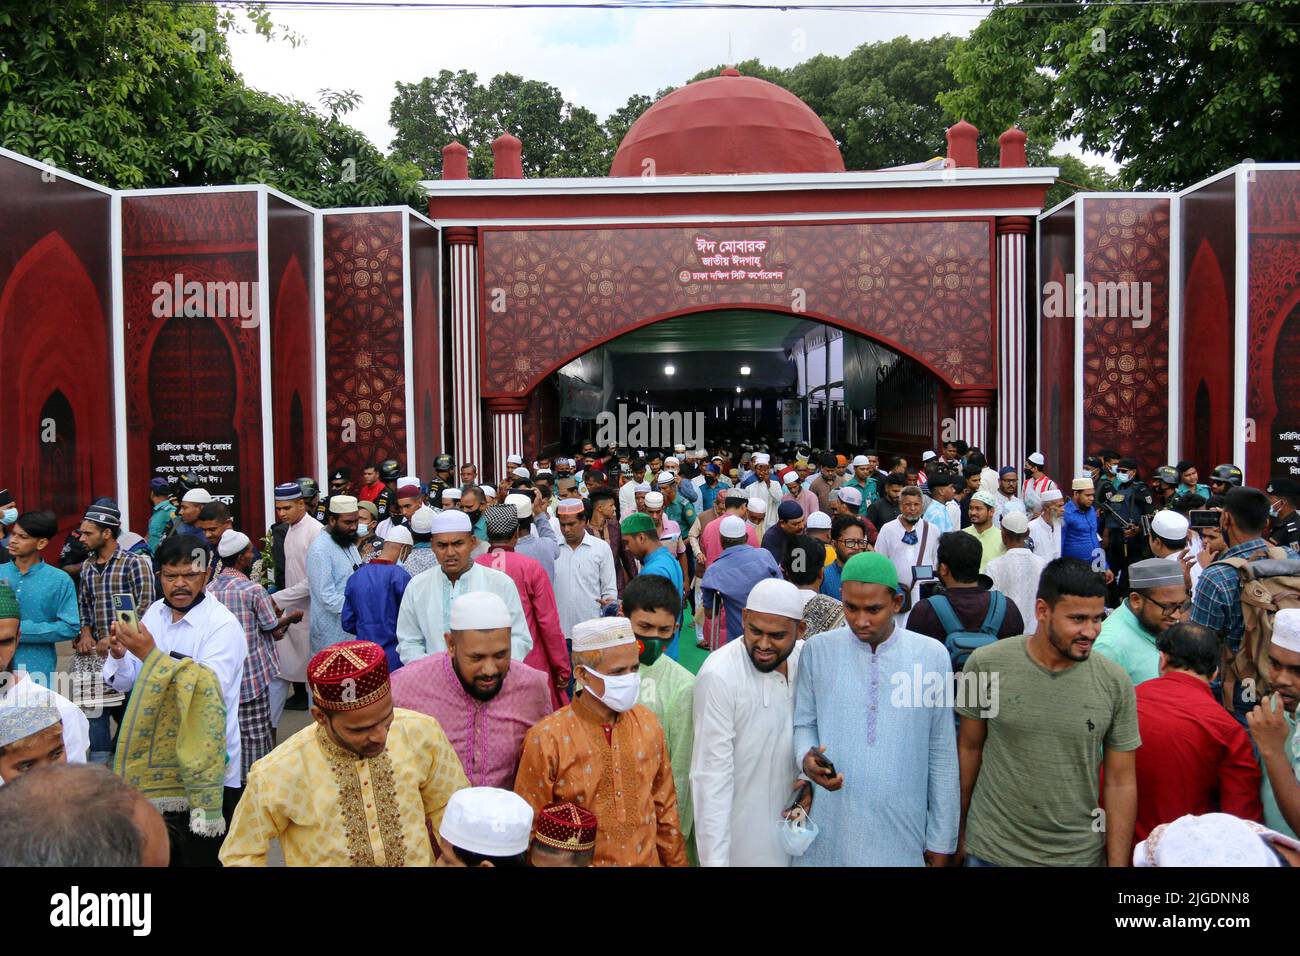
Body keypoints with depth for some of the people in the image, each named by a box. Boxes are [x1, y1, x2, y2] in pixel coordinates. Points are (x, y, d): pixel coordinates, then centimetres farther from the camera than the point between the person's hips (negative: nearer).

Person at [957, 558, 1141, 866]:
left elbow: (1121, 782, -4)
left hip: (1079, 853, 1)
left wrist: (1118, 862, -4)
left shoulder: (1115, 683, -9)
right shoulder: (986, 664, -12)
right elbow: (970, 748, -1)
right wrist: (959, 828, 6)